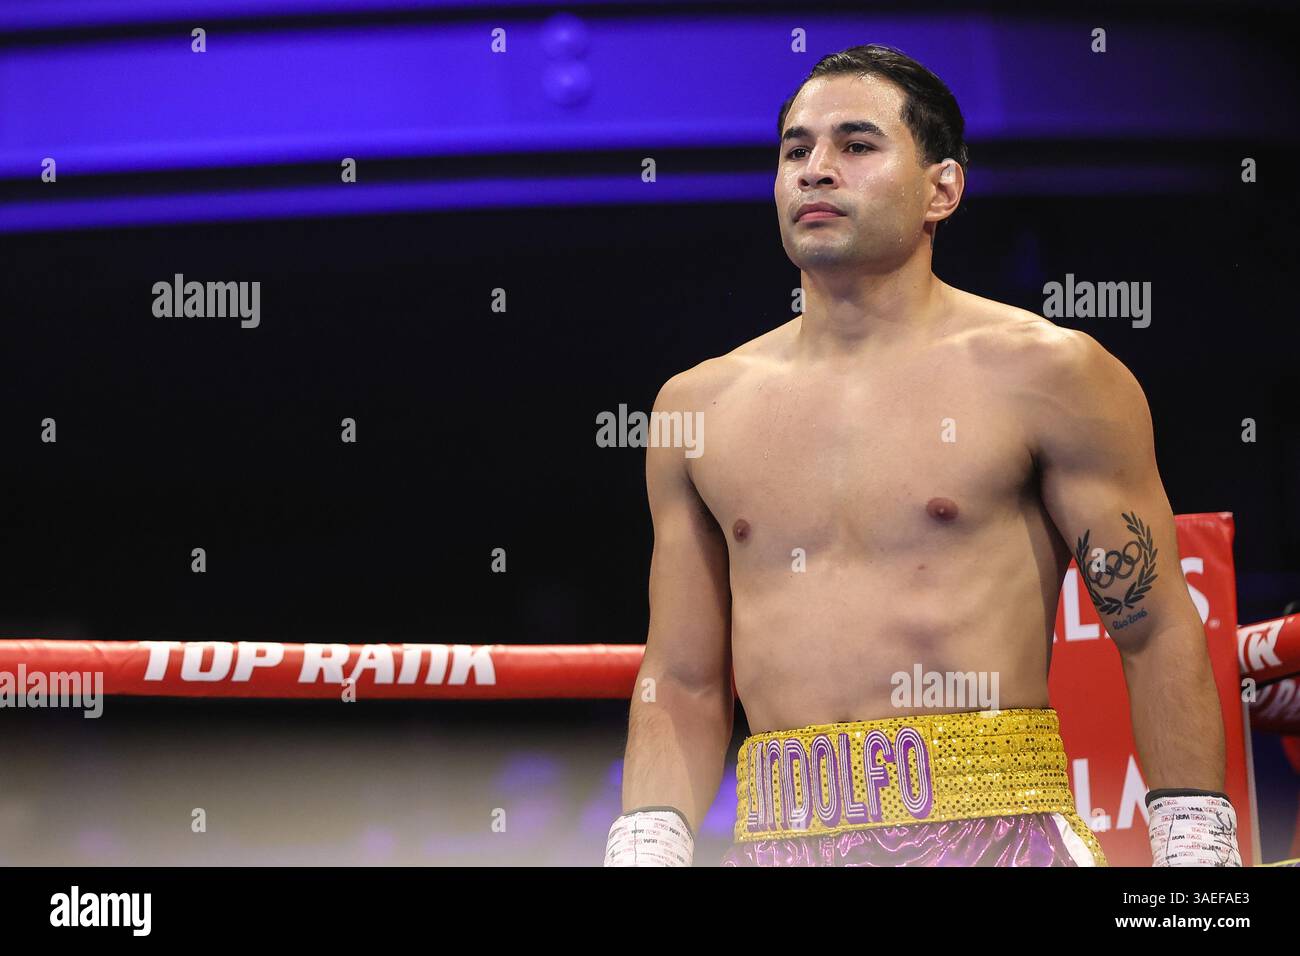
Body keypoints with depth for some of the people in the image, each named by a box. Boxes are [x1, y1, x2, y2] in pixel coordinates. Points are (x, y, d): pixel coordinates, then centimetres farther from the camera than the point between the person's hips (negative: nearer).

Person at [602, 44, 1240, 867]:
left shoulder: (1040, 373, 1)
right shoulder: (699, 407, 13)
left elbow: (1159, 636, 0)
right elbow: (681, 685, 16)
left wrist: (1194, 848, -7)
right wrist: (645, 849, 4)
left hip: (993, 829, -3)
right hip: (781, 837, 4)